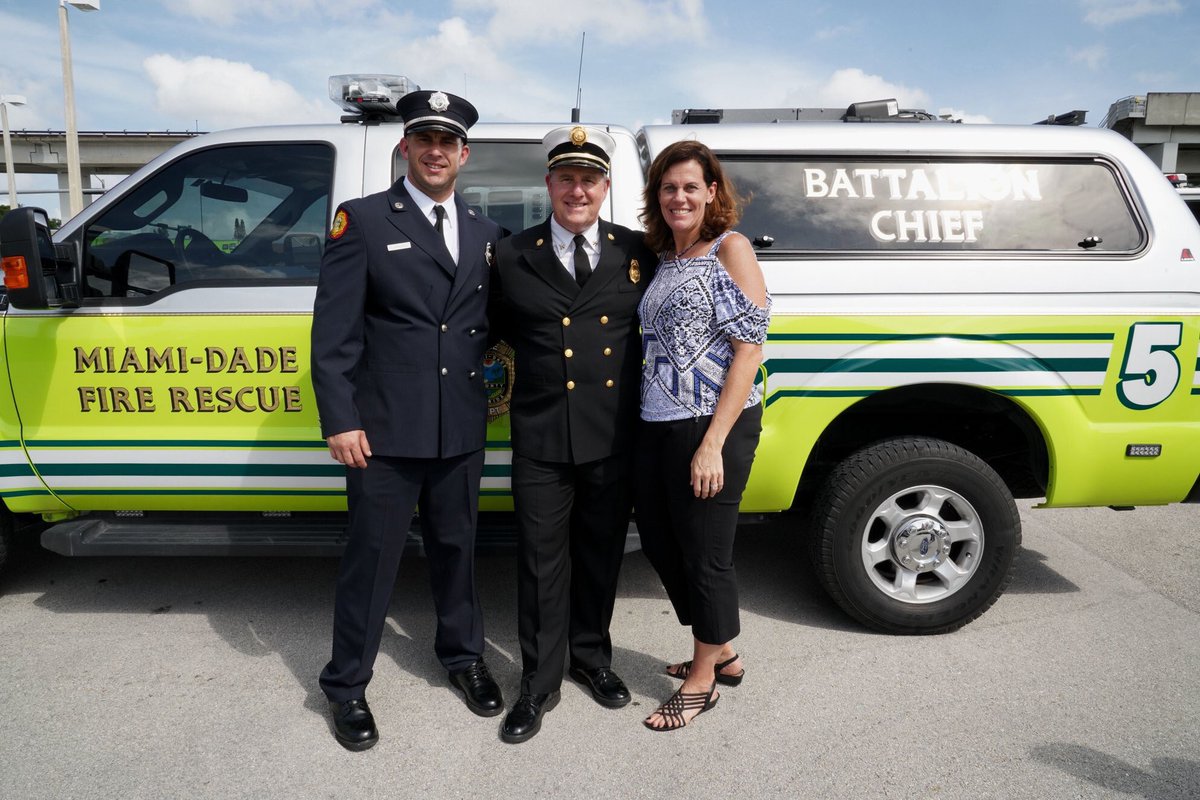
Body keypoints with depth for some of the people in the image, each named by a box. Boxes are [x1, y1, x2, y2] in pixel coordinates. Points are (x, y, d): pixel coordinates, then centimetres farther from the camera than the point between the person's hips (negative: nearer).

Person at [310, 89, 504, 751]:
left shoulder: (484, 231, 12)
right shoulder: (363, 220, -2)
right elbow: (334, 330, -7)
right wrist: (339, 420, -12)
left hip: (461, 429, 4)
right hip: (385, 427, -4)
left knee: (455, 547, 18)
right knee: (372, 557, 8)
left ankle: (461, 654, 39)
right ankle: (347, 685, 28)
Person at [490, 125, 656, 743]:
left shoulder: (638, 252, 3)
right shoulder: (513, 256, 1)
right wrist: (529, 368, 3)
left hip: (615, 436, 2)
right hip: (541, 437, -1)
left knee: (601, 553, 17)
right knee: (542, 561, 6)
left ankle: (592, 656, 39)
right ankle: (540, 683, 24)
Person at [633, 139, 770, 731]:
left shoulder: (731, 249, -7)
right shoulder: (664, 260, 14)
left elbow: (750, 348, -13)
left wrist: (713, 443, -18)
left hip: (713, 426, -8)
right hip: (657, 425, 8)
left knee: (705, 554, 5)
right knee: (659, 541, 16)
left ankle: (703, 679, 27)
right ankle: (722, 653, 37)